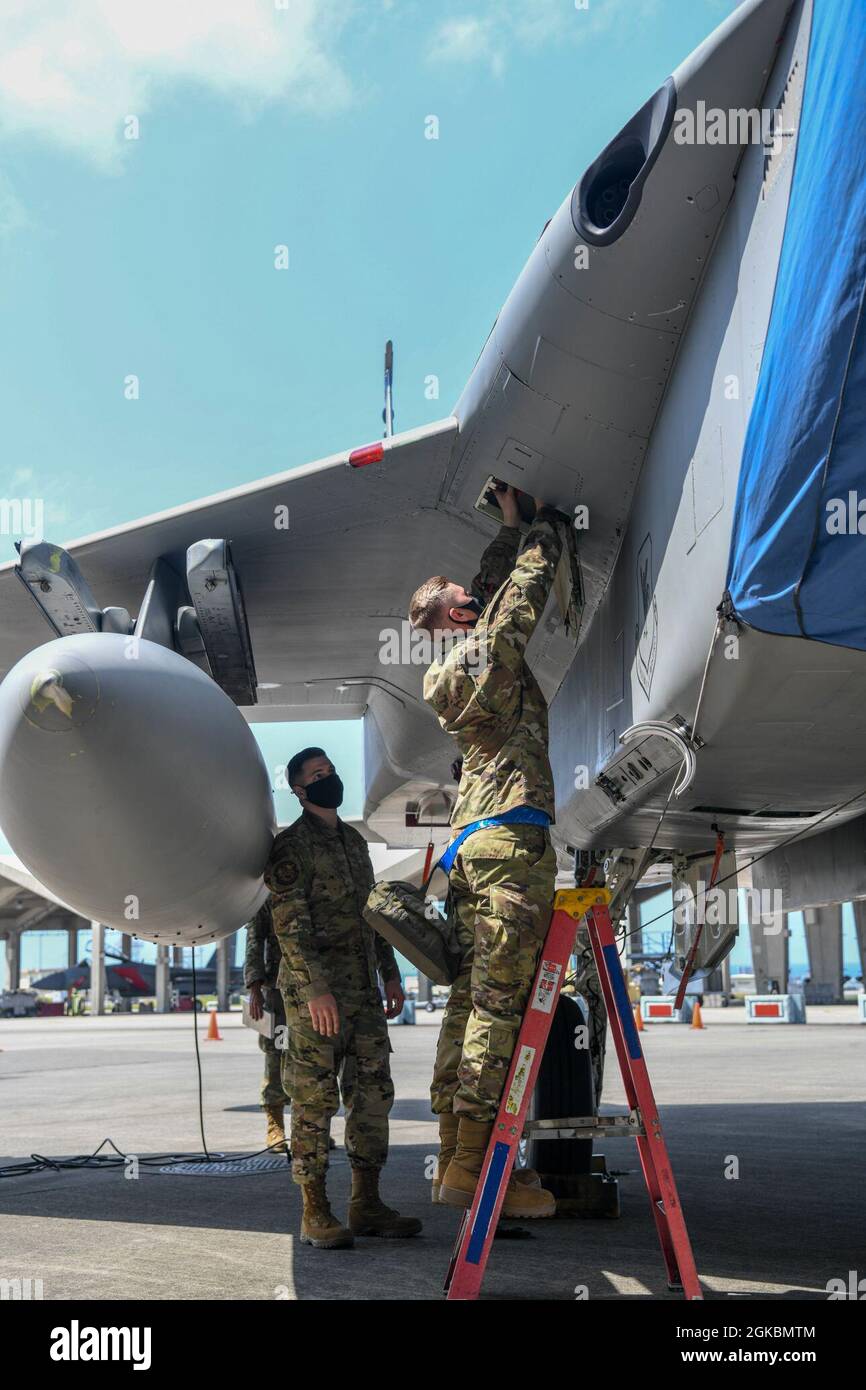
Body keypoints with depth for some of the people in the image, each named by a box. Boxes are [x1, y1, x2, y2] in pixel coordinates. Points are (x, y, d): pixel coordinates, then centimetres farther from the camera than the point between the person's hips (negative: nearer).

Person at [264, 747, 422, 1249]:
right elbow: (290, 923, -13)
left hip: (365, 992, 8)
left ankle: (367, 1204, 17)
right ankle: (316, 1214, 5)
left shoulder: (355, 840, 18)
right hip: (316, 994, -7)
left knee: (374, 1094, 8)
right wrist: (315, 987, -21)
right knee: (316, 1100, -3)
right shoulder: (291, 846, -6)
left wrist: (391, 975, 17)